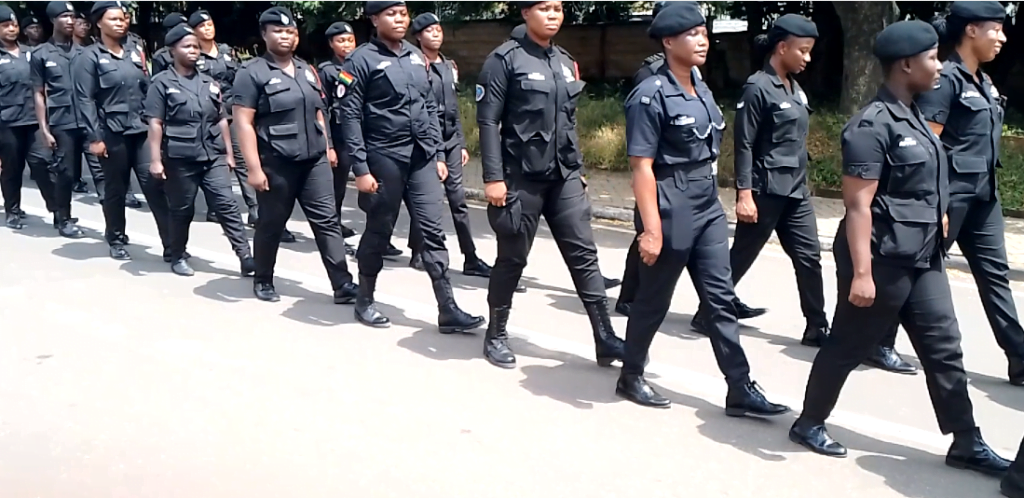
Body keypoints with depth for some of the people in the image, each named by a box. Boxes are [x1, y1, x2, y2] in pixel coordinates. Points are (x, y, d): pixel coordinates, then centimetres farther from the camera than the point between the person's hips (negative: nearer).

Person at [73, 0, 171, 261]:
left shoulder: (134, 52, 12)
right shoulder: (88, 57, -3)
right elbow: (85, 100, -7)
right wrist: (94, 137, -12)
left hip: (141, 130, 4)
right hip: (112, 133, -4)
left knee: (154, 185, -3)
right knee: (116, 189, 7)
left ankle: (171, 244, -4)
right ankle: (116, 241, 25)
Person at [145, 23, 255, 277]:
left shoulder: (210, 83, 12)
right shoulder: (162, 83, -2)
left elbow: (222, 120, 15)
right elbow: (155, 124, -6)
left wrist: (228, 153, 13)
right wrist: (156, 160, -11)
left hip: (213, 156, 4)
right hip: (180, 158, -3)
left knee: (227, 205, -3)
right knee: (182, 210, 7)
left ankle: (246, 258, -5)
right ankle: (178, 258, 24)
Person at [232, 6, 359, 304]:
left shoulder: (307, 71, 14)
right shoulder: (252, 73, -6)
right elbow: (243, 123, -11)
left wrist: (327, 148, 16)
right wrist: (254, 168, -17)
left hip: (314, 160, 5)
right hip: (276, 164, -5)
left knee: (327, 221, 0)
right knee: (271, 224, 8)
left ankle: (343, 285, -1)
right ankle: (263, 281, 25)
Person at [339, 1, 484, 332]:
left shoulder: (417, 56, 12)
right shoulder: (362, 60, -6)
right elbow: (350, 117, -10)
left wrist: (439, 154, 11)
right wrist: (360, 169, -14)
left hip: (422, 158, 5)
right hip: (384, 159, -5)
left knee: (433, 232, 1)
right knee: (379, 233, 7)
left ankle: (448, 311, 2)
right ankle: (365, 301, 25)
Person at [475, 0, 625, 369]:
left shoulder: (565, 62, 12)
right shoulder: (505, 59, -7)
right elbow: (488, 122, -11)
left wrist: (577, 170, 16)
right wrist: (493, 177, -16)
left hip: (564, 177, 6)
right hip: (521, 178, -6)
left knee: (584, 254, 3)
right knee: (513, 259, 5)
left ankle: (605, 340, 7)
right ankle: (496, 335, 22)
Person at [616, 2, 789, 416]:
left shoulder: (701, 90, 10)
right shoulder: (651, 96, -15)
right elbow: (642, 167, -18)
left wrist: (708, 201, 18)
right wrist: (651, 228, -21)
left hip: (707, 207, 8)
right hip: (670, 210, -8)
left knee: (720, 298, 7)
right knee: (654, 299, 6)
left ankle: (740, 390, 12)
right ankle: (630, 377, 25)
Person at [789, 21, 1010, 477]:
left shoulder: (914, 118, 11)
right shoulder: (873, 125, -18)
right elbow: (858, 204, -22)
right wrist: (861, 272, -25)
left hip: (923, 260, 9)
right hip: (883, 261, -9)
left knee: (944, 350, 11)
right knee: (847, 348, 5)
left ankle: (967, 444, 21)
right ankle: (808, 424, 23)